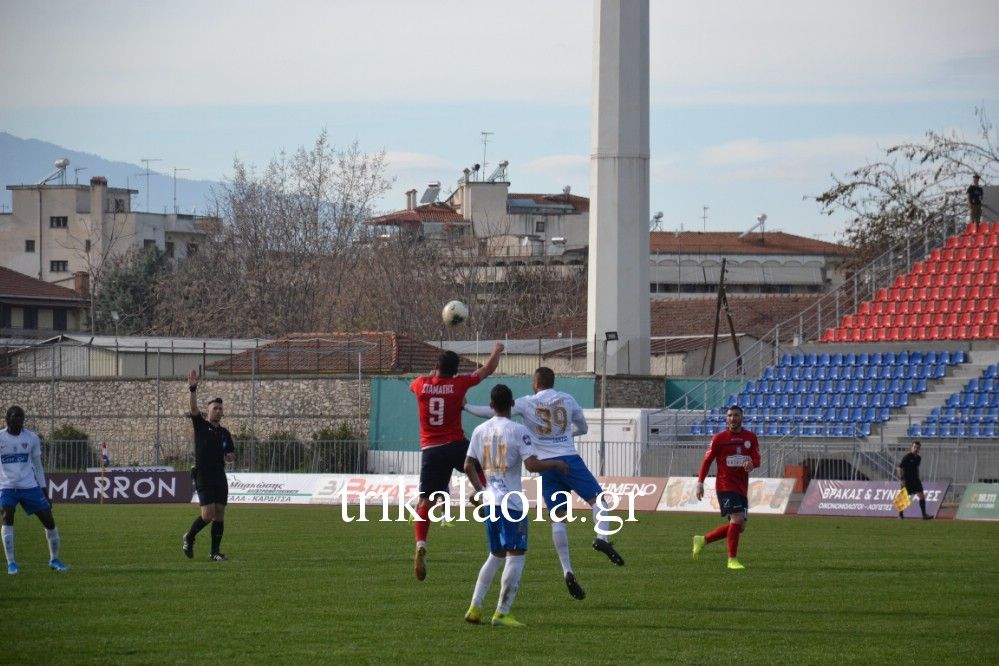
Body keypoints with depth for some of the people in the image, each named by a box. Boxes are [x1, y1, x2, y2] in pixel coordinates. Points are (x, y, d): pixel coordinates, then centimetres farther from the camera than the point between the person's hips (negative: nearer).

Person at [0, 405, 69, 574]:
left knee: (49, 521, -1)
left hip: (30, 486, 2)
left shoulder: (32, 439, 4)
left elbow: (37, 466, 12)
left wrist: (44, 491, 11)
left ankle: (54, 560, 18)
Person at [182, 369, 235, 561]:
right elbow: (194, 408, -15)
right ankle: (189, 537, 12)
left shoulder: (225, 433, 14)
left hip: (220, 477, 5)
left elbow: (231, 454, 23)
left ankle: (215, 552, 5)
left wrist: (230, 456, -1)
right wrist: (193, 389, -29)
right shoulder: (201, 426, 1)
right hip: (203, 476, -5)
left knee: (219, 514, 0)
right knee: (208, 514, -14)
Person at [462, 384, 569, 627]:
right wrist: (556, 464, -1)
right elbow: (532, 464, -17)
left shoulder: (480, 431, 8)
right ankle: (502, 613, -10)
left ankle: (475, 608, 13)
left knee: (496, 555, 18)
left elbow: (468, 466, 13)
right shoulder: (518, 431, -10)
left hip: (489, 501, 7)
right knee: (515, 555, -3)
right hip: (512, 502, -7)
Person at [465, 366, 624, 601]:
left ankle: (567, 570, -6)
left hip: (545, 464, 1)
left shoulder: (526, 403, 4)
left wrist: (466, 407, 19)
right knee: (597, 499, 3)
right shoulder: (568, 400, 10)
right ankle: (601, 536, -28)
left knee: (558, 518, 1)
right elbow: (582, 428, 23)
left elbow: (491, 412, 4)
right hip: (570, 458, -1)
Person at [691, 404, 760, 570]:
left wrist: (752, 464, -22)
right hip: (725, 486, -6)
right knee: (737, 519, -20)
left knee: (740, 527, 7)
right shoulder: (719, 438, -3)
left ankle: (703, 540, 24)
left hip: (742, 487, 6)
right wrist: (700, 483, -4)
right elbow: (707, 460, 1)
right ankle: (732, 560, -12)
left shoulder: (750, 437, 7)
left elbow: (757, 459, 2)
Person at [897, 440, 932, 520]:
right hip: (906, 480, -5)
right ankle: (900, 514, 20)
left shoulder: (918, 458, 8)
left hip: (915, 480, 5)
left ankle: (924, 514, -9)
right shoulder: (907, 457, -11)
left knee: (921, 495, -7)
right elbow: (900, 468, -12)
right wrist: (901, 479, -18)